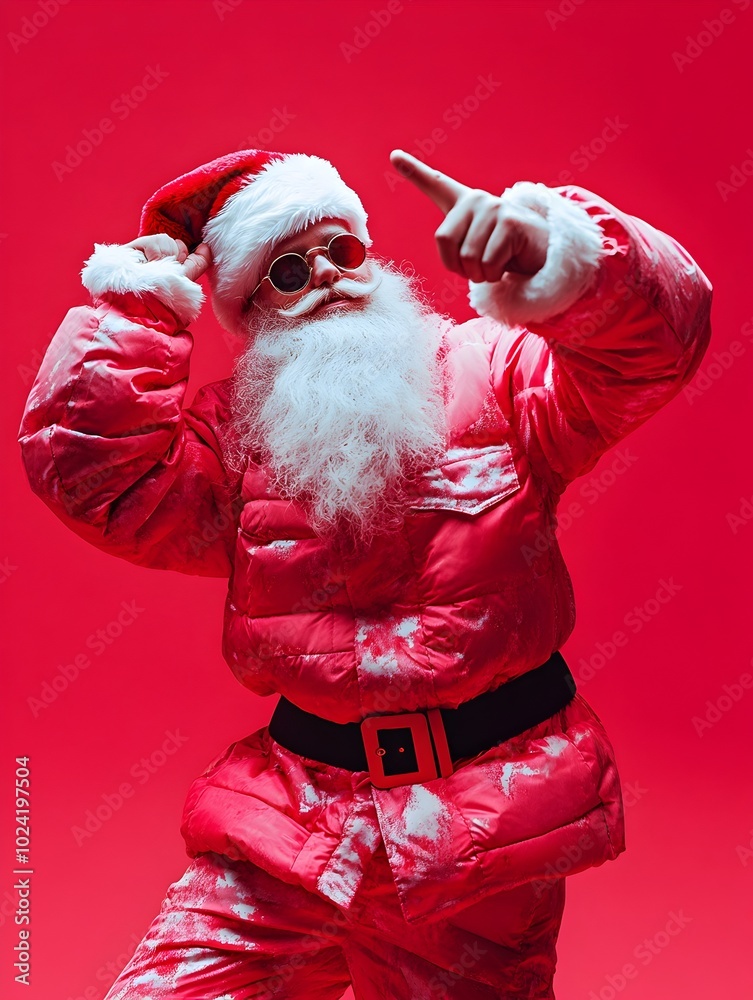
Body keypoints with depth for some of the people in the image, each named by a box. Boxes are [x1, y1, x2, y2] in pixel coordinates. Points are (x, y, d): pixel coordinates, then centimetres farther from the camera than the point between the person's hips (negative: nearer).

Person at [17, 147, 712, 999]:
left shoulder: (492, 370, -1)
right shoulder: (230, 433, 5)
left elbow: (648, 344, -15)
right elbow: (83, 466, -8)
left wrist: (556, 250, -35)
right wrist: (146, 295, -6)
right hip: (297, 815, 2)